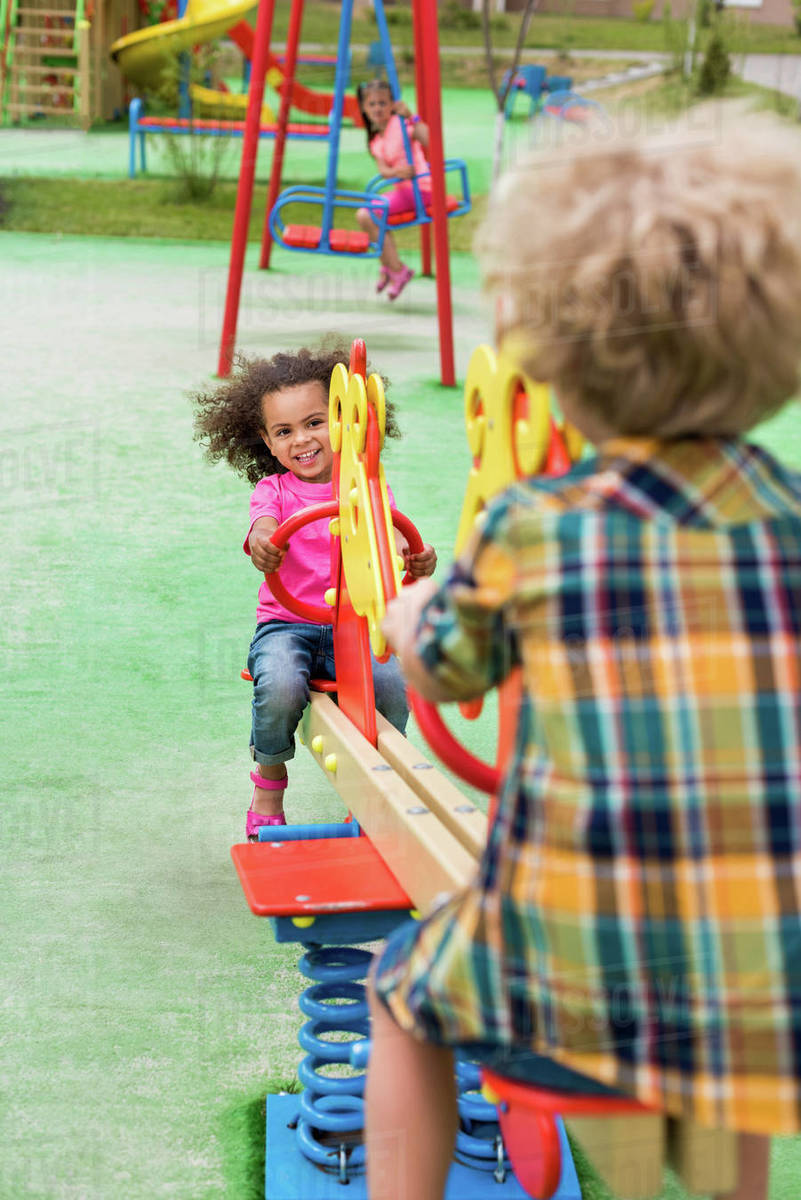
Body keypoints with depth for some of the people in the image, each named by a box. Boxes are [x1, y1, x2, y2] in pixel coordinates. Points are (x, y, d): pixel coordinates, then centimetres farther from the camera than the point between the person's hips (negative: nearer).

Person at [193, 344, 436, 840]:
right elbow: (264, 526, -15)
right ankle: (269, 786, 1)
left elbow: (393, 537, -5)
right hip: (286, 624, -1)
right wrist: (262, 543, -42)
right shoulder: (273, 490, 7)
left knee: (394, 685, -28)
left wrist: (416, 558, -31)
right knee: (280, 686, -32)